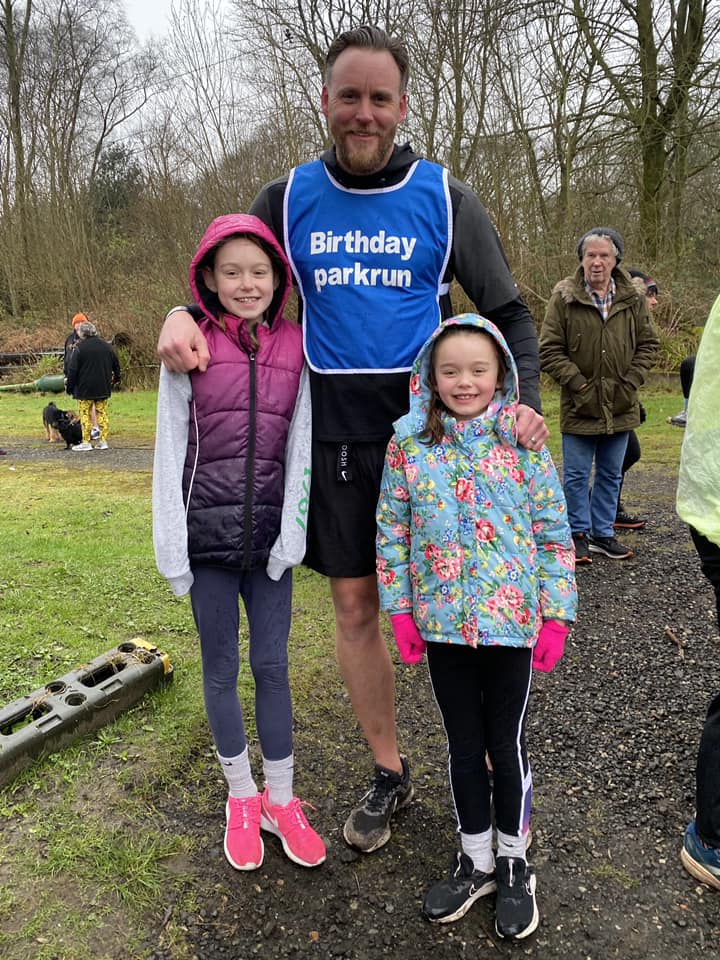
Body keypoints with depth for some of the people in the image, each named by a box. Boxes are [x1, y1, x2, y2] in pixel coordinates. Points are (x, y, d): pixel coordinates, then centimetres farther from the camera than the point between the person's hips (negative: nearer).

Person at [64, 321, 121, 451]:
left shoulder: (78, 348, -10)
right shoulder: (106, 346, 7)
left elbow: (72, 369, -10)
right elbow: (116, 364, 17)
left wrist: (69, 386, -1)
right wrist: (116, 378, 30)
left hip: (85, 388, -5)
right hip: (103, 388, 5)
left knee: (85, 415, 2)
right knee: (102, 413, 9)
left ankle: (86, 442, 3)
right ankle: (103, 441, 9)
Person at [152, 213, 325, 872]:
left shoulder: (296, 348, 2)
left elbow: (301, 446, 0)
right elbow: (171, 448, -3)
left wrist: (292, 533, -7)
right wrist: (172, 548, -6)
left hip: (269, 534, 1)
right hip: (209, 531, -1)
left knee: (272, 665, 8)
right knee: (221, 667, 11)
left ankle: (281, 800, 26)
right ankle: (241, 797, 30)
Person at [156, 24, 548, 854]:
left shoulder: (445, 200, 2)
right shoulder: (287, 200, 6)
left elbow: (508, 313, 5)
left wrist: (525, 399, -13)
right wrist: (183, 316, -8)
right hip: (333, 439, 2)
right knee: (354, 609, 9)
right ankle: (389, 773, 30)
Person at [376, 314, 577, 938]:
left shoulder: (522, 441, -6)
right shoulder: (409, 446, -3)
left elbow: (554, 531, -3)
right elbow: (392, 531, 1)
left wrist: (556, 614, -6)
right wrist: (400, 610, -1)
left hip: (511, 623, -1)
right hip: (442, 624, 2)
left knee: (507, 744, 12)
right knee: (464, 745, 16)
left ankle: (514, 864, 35)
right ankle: (476, 862, 36)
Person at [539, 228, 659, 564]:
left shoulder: (633, 300, 3)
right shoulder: (563, 298, -7)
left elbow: (647, 344, 10)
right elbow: (549, 350, -8)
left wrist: (630, 382, -3)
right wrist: (580, 385, -13)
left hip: (621, 407, 4)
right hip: (579, 407, -3)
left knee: (611, 474, 14)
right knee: (576, 475, 5)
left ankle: (602, 533, 28)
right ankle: (579, 534, 22)